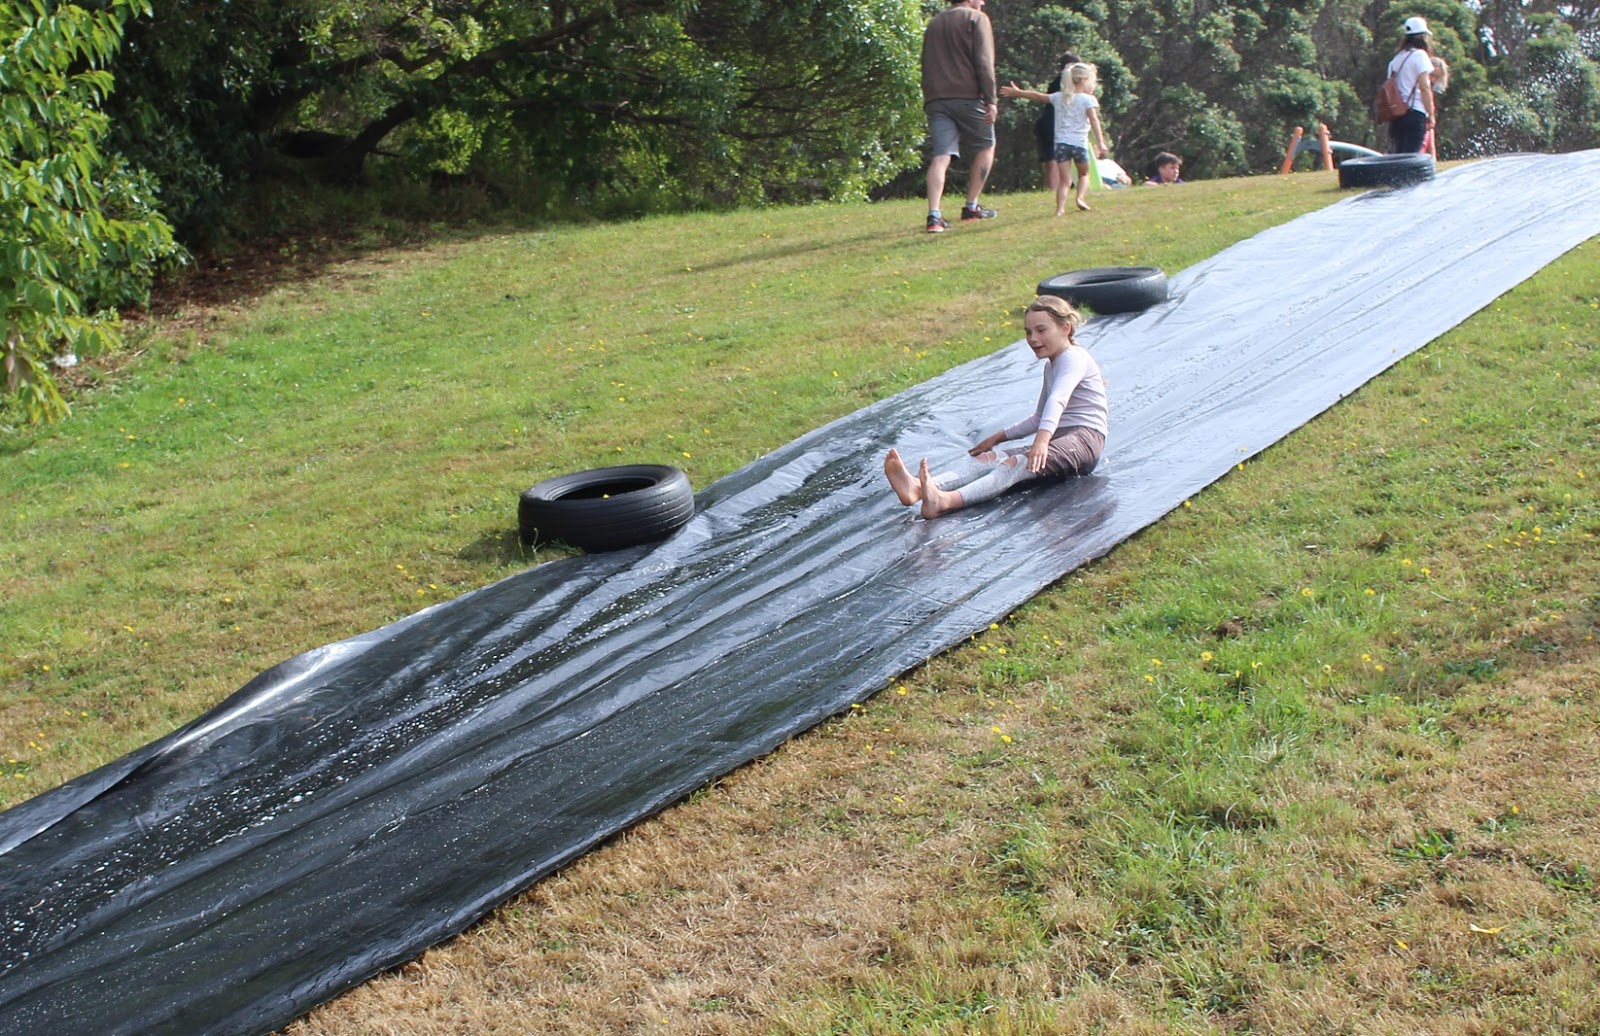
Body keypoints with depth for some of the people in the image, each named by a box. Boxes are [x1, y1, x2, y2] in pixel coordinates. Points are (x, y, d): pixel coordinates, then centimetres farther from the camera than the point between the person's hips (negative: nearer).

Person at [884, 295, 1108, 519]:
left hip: (1084, 440, -8)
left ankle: (946, 501, -61)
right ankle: (919, 487, -44)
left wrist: (1042, 438, -44)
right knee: (991, 457, -18)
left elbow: (1058, 399, -26)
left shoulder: (1073, 358, -6)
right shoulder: (1051, 366, 26)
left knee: (1021, 463, -34)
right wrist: (999, 437, 24)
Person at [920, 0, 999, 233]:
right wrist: (991, 100, -12)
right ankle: (971, 207, 14)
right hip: (968, 97, -4)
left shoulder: (934, 22, 21)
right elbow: (984, 62, -9)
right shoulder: (976, 19, 2)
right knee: (986, 147, 15)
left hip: (935, 99, 5)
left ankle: (934, 215, -21)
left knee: (940, 157, -5)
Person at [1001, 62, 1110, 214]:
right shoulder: (1088, 99, -4)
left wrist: (1018, 92, 34)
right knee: (1083, 174, 21)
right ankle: (1081, 196, -1)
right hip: (1080, 143, -3)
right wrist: (1101, 143, -23)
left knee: (1064, 179, 3)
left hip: (1062, 143, 3)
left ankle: (1060, 208, -12)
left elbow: (1037, 96, 20)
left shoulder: (1060, 97, 10)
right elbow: (1094, 120, -16)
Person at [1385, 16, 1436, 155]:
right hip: (1415, 113, -7)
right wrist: (1431, 114, -8)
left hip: (1397, 113, 7)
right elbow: (1424, 87, -11)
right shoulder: (1419, 55, -3)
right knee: (1410, 159, -9)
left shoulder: (1397, 57, 18)